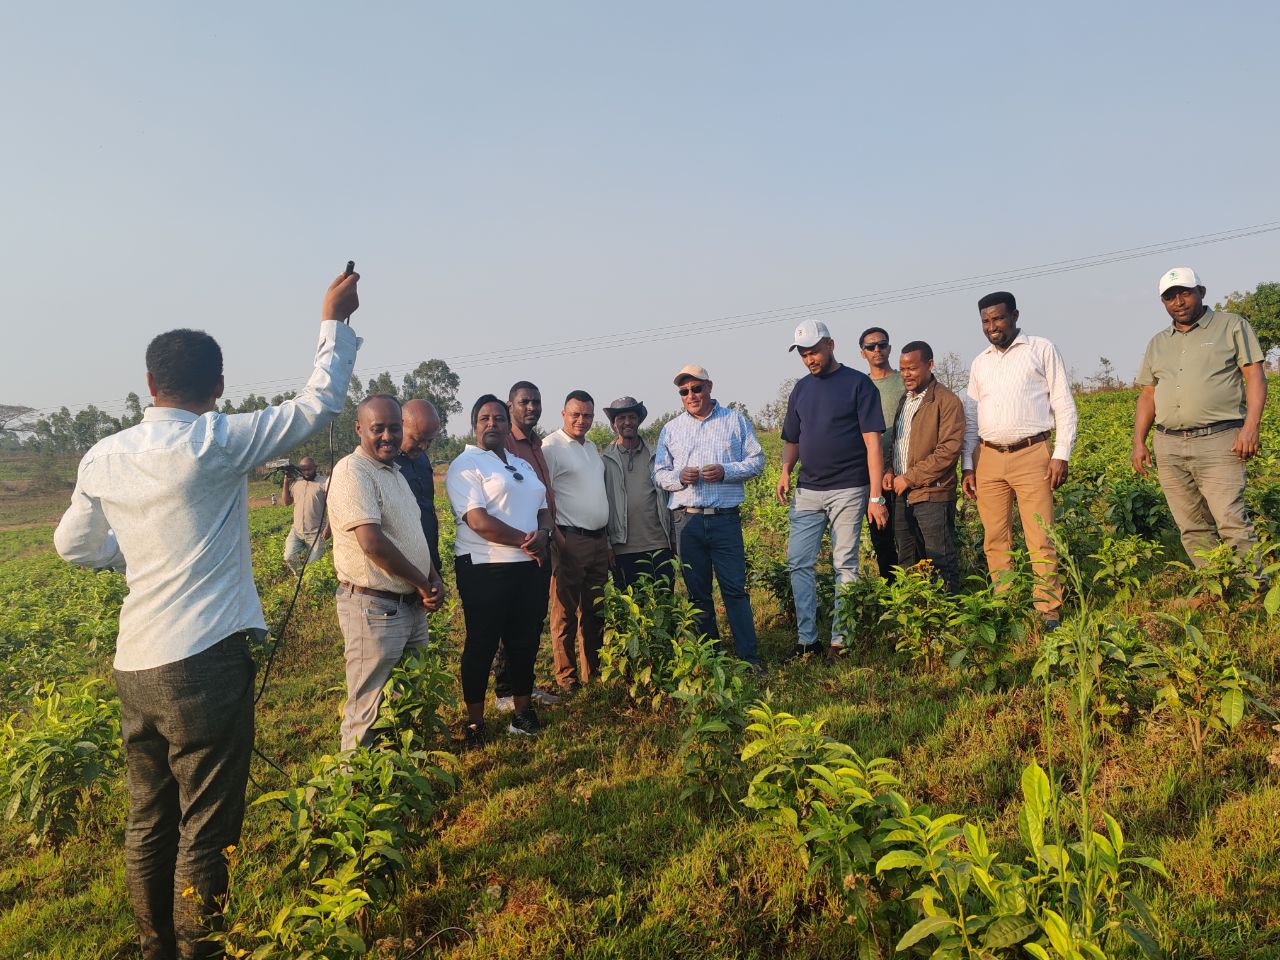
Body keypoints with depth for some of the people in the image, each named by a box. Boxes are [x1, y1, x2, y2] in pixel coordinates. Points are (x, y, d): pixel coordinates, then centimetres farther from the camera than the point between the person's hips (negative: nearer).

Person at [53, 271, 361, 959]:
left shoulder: (105, 456, 5)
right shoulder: (214, 442, -13)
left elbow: (73, 544, 19)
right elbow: (318, 404, -6)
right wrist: (334, 321, 5)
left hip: (134, 664, 7)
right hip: (203, 661, -7)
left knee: (148, 819, 19)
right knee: (207, 827, 4)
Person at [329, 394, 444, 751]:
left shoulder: (395, 472, 14)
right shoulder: (352, 471, -15)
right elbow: (372, 543, -24)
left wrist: (435, 580, 2)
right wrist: (422, 584, -13)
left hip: (411, 605, 9)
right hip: (373, 608, -9)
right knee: (369, 711, 0)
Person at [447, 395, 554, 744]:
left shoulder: (524, 465, 18)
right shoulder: (465, 466, -6)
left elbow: (544, 511, 16)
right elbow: (479, 521, -17)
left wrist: (543, 534, -7)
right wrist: (525, 541, -13)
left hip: (531, 567, 7)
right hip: (486, 570, -6)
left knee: (525, 641, 12)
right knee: (482, 645, 2)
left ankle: (522, 712, 26)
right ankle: (475, 722, 15)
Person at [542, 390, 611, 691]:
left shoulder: (592, 448, 17)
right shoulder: (550, 447, -8)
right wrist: (551, 542, -19)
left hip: (598, 540, 8)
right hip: (569, 542, -8)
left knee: (595, 611, 14)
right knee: (566, 613, 0)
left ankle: (593, 672, 24)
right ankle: (567, 678, 10)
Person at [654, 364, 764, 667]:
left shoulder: (735, 421, 8)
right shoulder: (670, 430, 12)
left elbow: (757, 460, 6)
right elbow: (659, 474, 11)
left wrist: (726, 472, -11)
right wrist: (679, 478, -11)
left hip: (725, 518, -2)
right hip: (686, 520, 2)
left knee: (735, 588, -4)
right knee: (697, 591, 8)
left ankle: (748, 657, 3)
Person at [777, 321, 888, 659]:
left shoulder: (858, 383, -2)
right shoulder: (801, 389, 14)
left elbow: (872, 442, -7)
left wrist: (876, 497, -12)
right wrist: (785, 471, -1)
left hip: (848, 490, -5)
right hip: (808, 489, 5)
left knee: (845, 565, 0)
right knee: (799, 562, 1)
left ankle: (841, 639, 8)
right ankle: (806, 638, 8)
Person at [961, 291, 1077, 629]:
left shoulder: (1042, 350, 4)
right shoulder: (979, 363, 16)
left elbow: (1064, 405, 1)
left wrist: (1061, 454, -8)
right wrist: (968, 466, 10)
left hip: (1031, 455, -4)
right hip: (988, 458, 4)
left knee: (1040, 539, -7)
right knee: (995, 539, 4)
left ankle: (1048, 611, 0)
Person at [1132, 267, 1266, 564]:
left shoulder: (1233, 326, 7)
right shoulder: (1157, 344, 19)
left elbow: (1255, 376, 0)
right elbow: (1147, 396, 20)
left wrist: (1250, 427, -13)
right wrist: (1138, 442, 9)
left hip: (1217, 441, -4)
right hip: (1169, 446, 5)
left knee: (1232, 523, -14)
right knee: (1193, 528, 5)